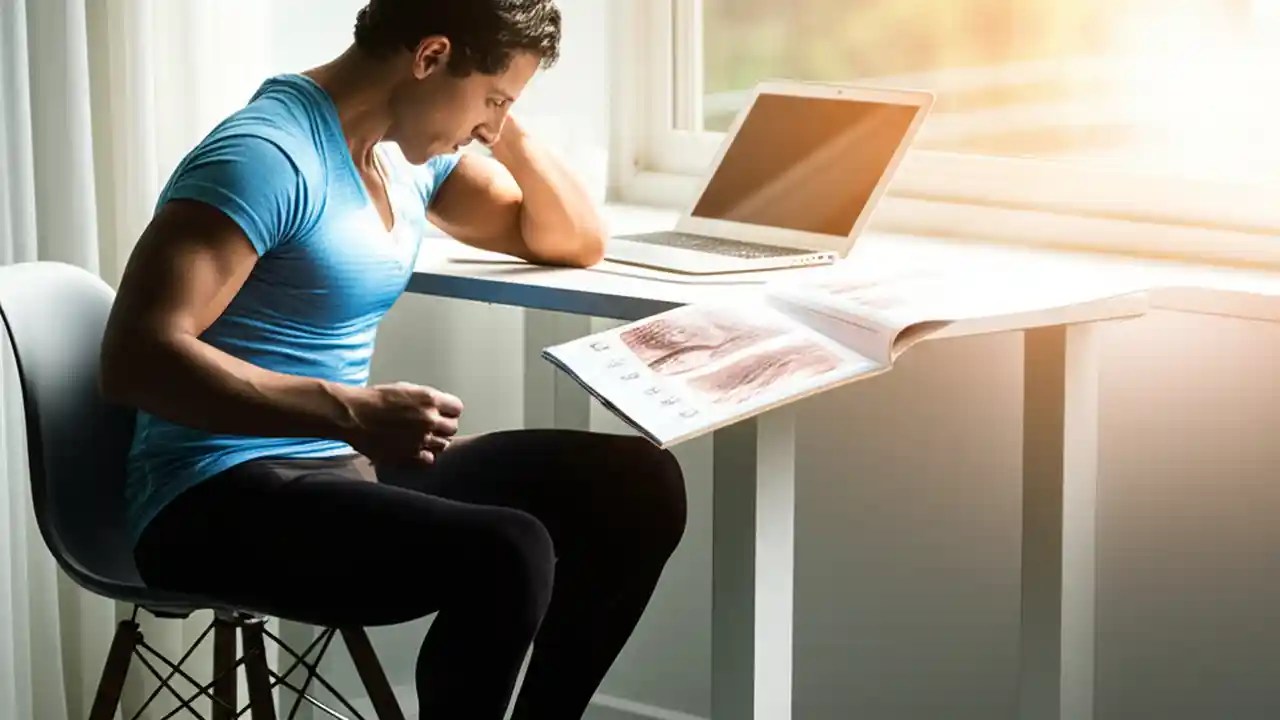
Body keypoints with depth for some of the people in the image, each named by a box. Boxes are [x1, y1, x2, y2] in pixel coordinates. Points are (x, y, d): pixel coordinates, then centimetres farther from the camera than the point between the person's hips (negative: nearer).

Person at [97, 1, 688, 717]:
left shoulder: (411, 152, 10)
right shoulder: (269, 155, -19)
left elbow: (577, 241, 20)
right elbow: (138, 357, -27)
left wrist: (509, 133, 2)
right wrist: (354, 413, -33)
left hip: (347, 466, 9)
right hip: (222, 500, -9)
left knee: (639, 485, -1)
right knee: (507, 553, -32)